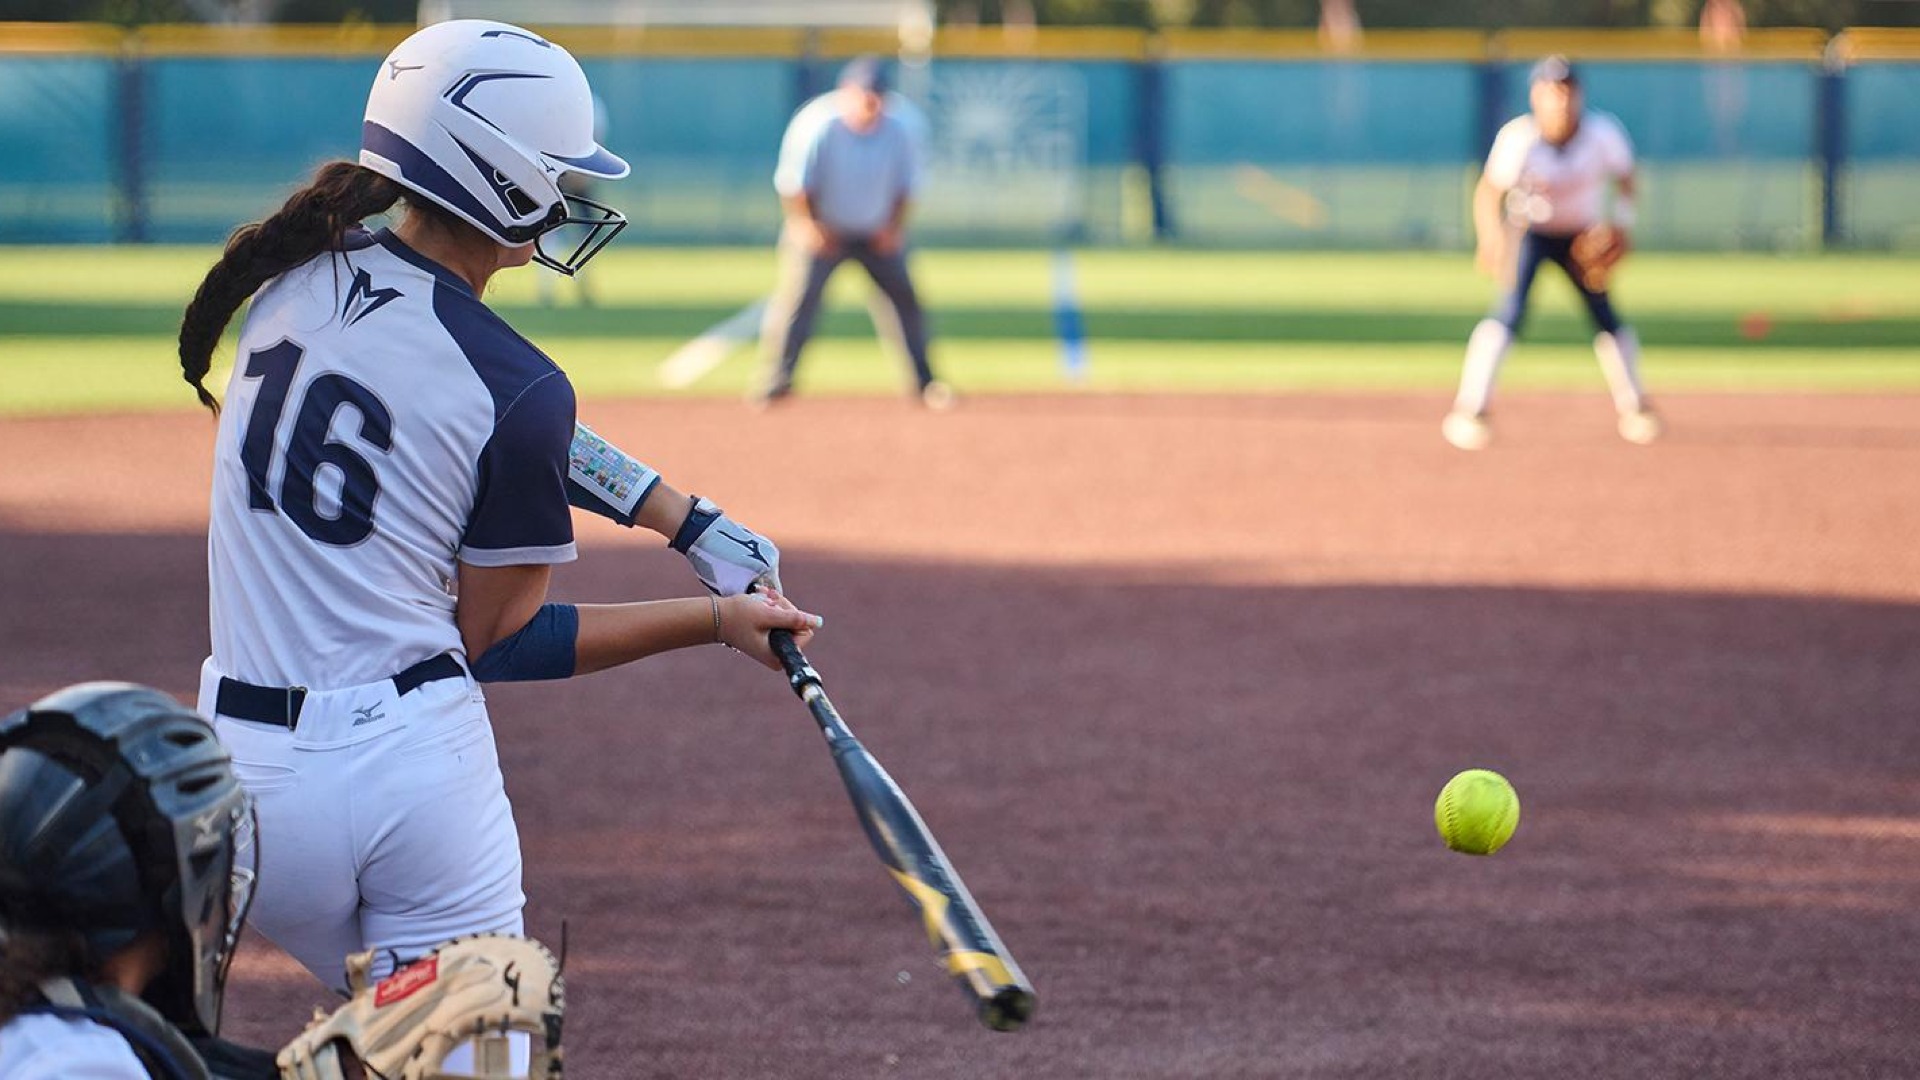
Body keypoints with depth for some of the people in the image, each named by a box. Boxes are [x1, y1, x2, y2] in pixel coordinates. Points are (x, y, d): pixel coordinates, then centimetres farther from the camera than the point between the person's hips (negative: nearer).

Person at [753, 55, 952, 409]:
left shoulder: (900, 126, -18)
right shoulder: (816, 125, -27)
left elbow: (907, 182, -3)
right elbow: (792, 183, -15)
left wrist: (894, 227, -9)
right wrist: (805, 225, -16)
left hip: (878, 231, 3)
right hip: (821, 230, -3)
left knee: (904, 298, 2)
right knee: (799, 296, -11)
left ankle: (925, 382, 14)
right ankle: (778, 379, 2)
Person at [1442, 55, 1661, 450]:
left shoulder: (1603, 134, -19)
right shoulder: (1517, 138, -25)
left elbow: (1625, 179, -2)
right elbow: (1489, 192, -21)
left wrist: (1620, 225, -15)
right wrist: (1492, 238, -35)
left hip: (1581, 237, 3)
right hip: (1529, 234, -3)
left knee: (1606, 317, 0)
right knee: (1510, 311, -20)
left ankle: (1633, 406, 19)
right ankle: (1469, 410, -18)